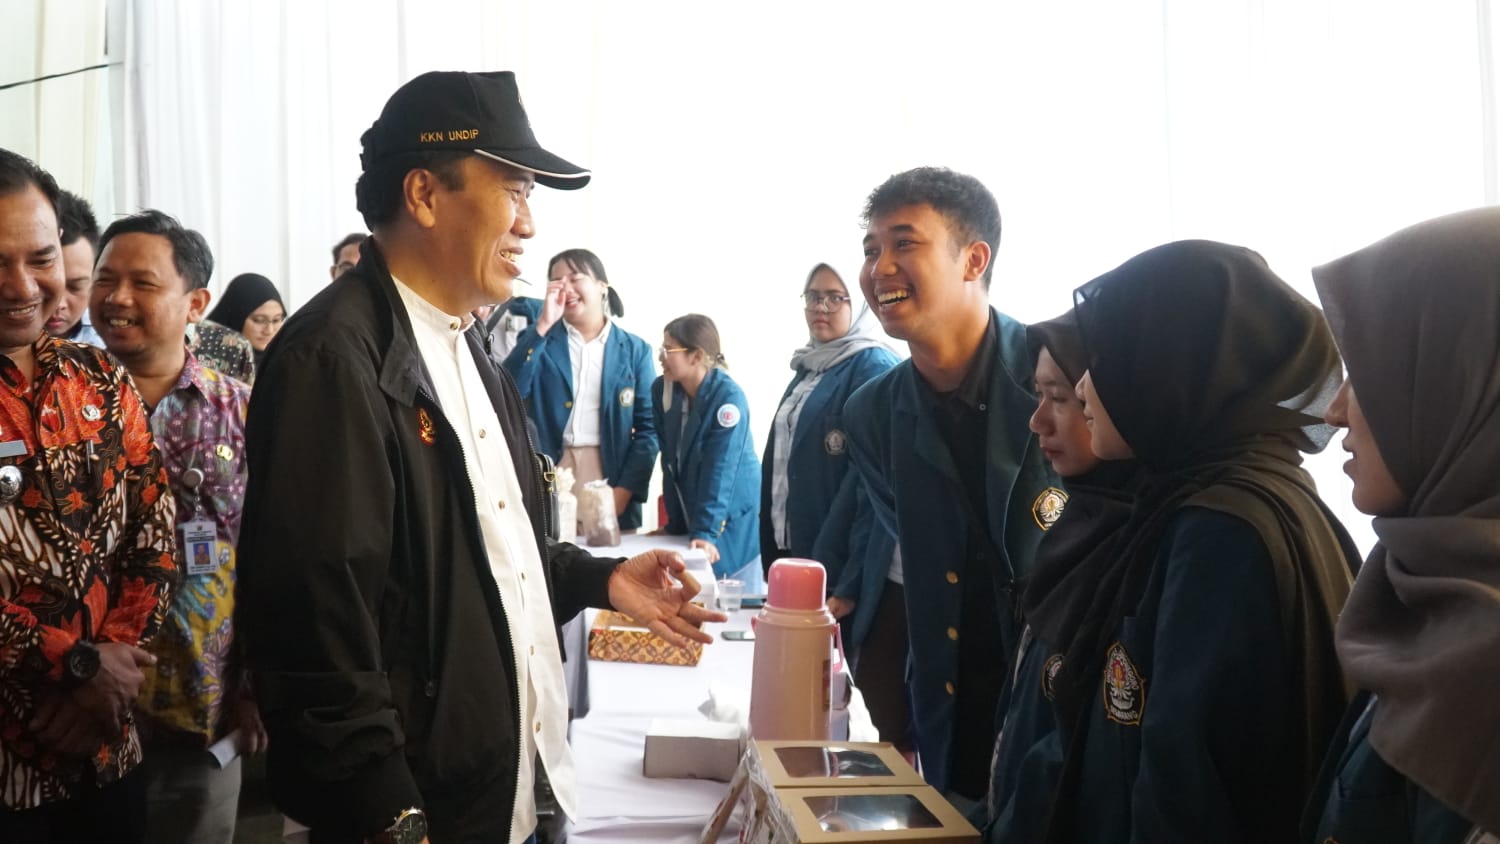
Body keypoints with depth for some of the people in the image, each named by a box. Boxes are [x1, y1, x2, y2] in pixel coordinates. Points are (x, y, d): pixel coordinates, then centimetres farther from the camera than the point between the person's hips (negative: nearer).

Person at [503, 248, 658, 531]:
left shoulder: (635, 349, 6)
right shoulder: (539, 341, 7)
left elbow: (648, 428, 1)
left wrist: (624, 492, -9)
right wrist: (542, 326, -11)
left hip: (611, 490, 0)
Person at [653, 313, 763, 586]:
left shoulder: (729, 397, -20)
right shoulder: (661, 390, -3)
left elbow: (720, 471, -25)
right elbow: (669, 461, 2)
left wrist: (705, 531, -30)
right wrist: (675, 522, 3)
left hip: (732, 521, -5)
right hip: (688, 514, 5)